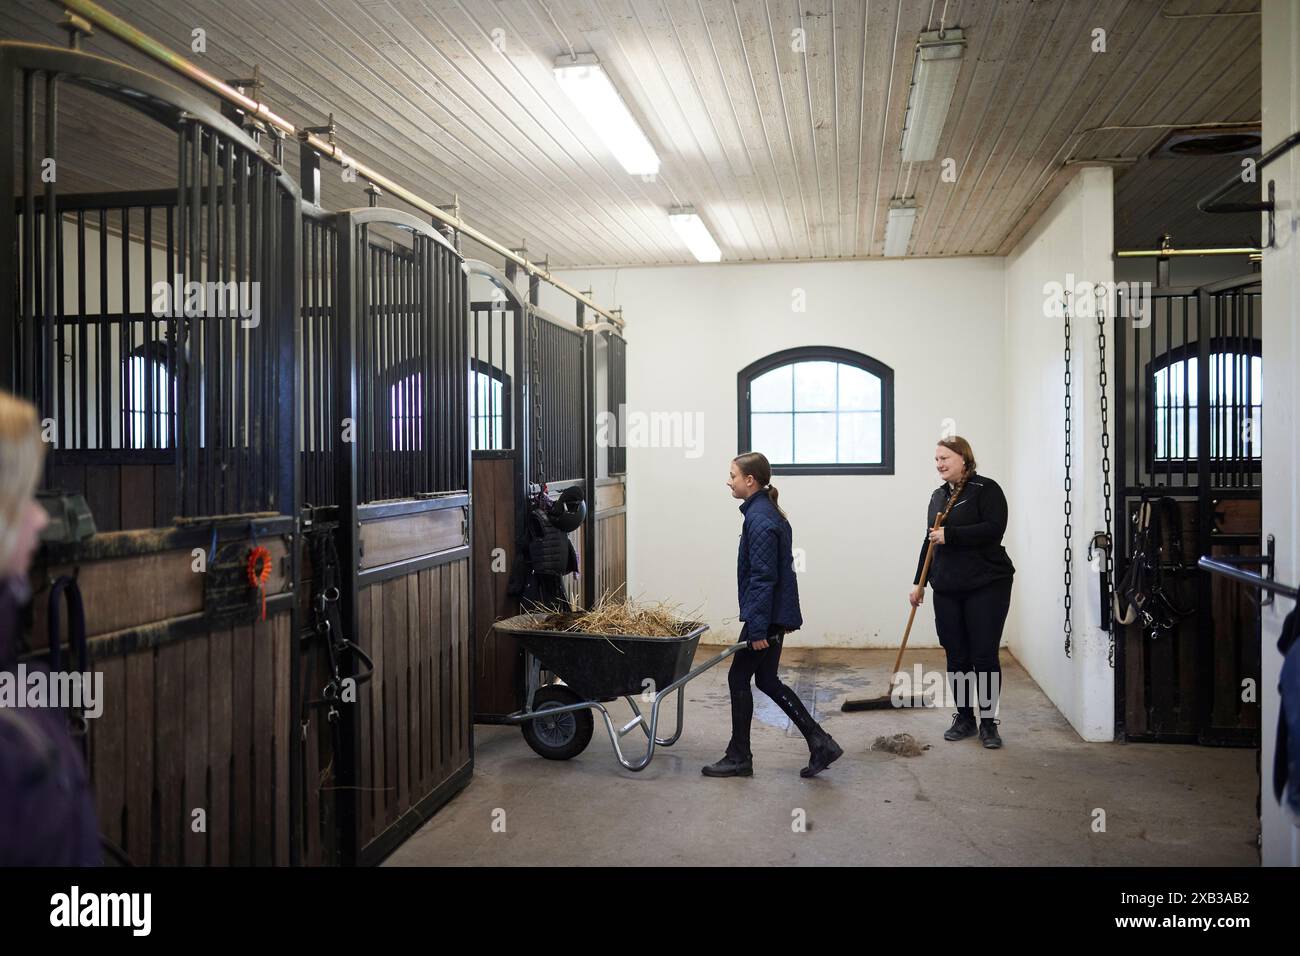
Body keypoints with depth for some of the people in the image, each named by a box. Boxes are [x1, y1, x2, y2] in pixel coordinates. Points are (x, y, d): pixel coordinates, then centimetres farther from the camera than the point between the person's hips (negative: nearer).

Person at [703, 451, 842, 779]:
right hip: (777, 612, 10)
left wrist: (758, 628, -22)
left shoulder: (760, 519, -19)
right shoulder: (770, 513, 13)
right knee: (767, 680, 14)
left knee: (739, 678, 2)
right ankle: (820, 743, 14)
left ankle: (739, 757, 14)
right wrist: (787, 615, 23)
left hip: (765, 615, -10)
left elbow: (763, 577, -22)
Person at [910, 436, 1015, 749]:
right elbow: (929, 541, 20)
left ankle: (988, 723, 10)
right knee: (956, 656, 9)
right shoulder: (938, 496, 15)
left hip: (986, 585, -6)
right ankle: (964, 718, 20)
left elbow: (994, 528, -20)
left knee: (984, 656, -2)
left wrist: (950, 534, -20)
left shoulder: (986, 489, -6)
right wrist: (918, 582, 18)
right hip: (947, 588, 6)